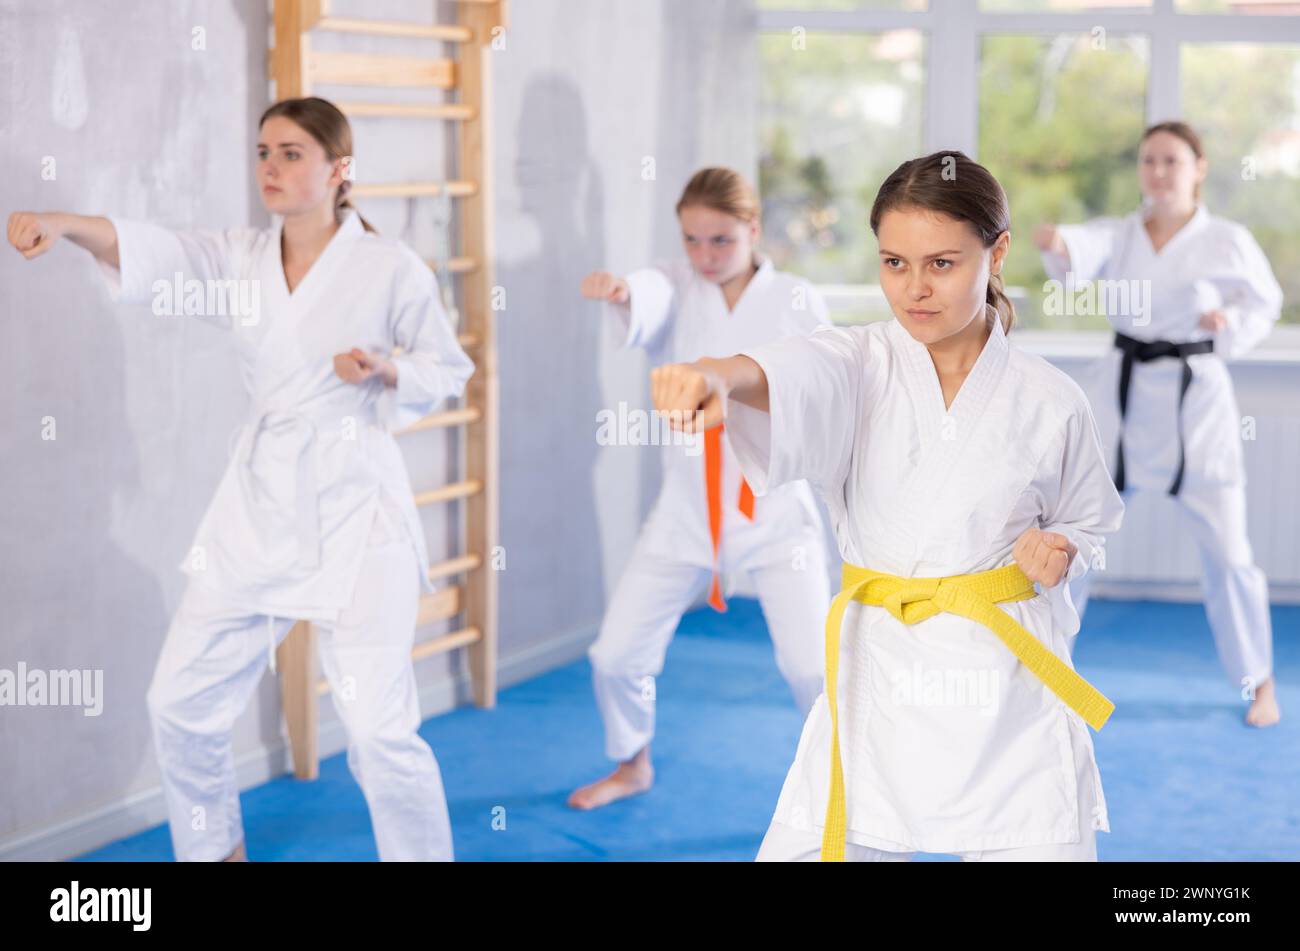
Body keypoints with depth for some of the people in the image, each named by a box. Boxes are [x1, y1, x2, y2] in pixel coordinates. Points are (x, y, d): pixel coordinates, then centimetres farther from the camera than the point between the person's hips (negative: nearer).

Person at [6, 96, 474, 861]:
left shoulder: (390, 267, -7)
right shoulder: (239, 259, 3)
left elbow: (449, 370, 3)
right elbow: (146, 250, -15)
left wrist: (384, 368, -17)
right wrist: (62, 223, -34)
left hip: (355, 505, -5)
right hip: (261, 503, 5)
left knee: (380, 726, -9)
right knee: (182, 700, 9)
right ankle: (214, 847, 33)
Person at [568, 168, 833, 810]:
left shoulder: (796, 302, -3)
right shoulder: (679, 289, -2)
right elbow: (649, 304, -28)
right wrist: (618, 293, -51)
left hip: (773, 507, -2)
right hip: (689, 503, 2)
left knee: (810, 665, -10)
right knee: (616, 654, 4)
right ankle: (633, 766, 33)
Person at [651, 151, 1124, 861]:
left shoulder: (1048, 400, 1)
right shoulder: (859, 369, -3)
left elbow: (1089, 521, 17)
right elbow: (784, 377, -27)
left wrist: (1059, 550, -6)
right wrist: (718, 375, -50)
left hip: (1011, 687, 0)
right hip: (877, 684, 0)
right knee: (801, 849, -1)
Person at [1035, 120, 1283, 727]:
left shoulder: (1227, 242, -5)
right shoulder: (1118, 234, -1)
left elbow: (1264, 305, 7)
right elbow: (1083, 256, -23)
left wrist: (1230, 322, -16)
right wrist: (1057, 244, -48)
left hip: (1195, 398, -2)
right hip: (1120, 394, 2)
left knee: (1225, 550, 1)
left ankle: (1259, 682, 20)